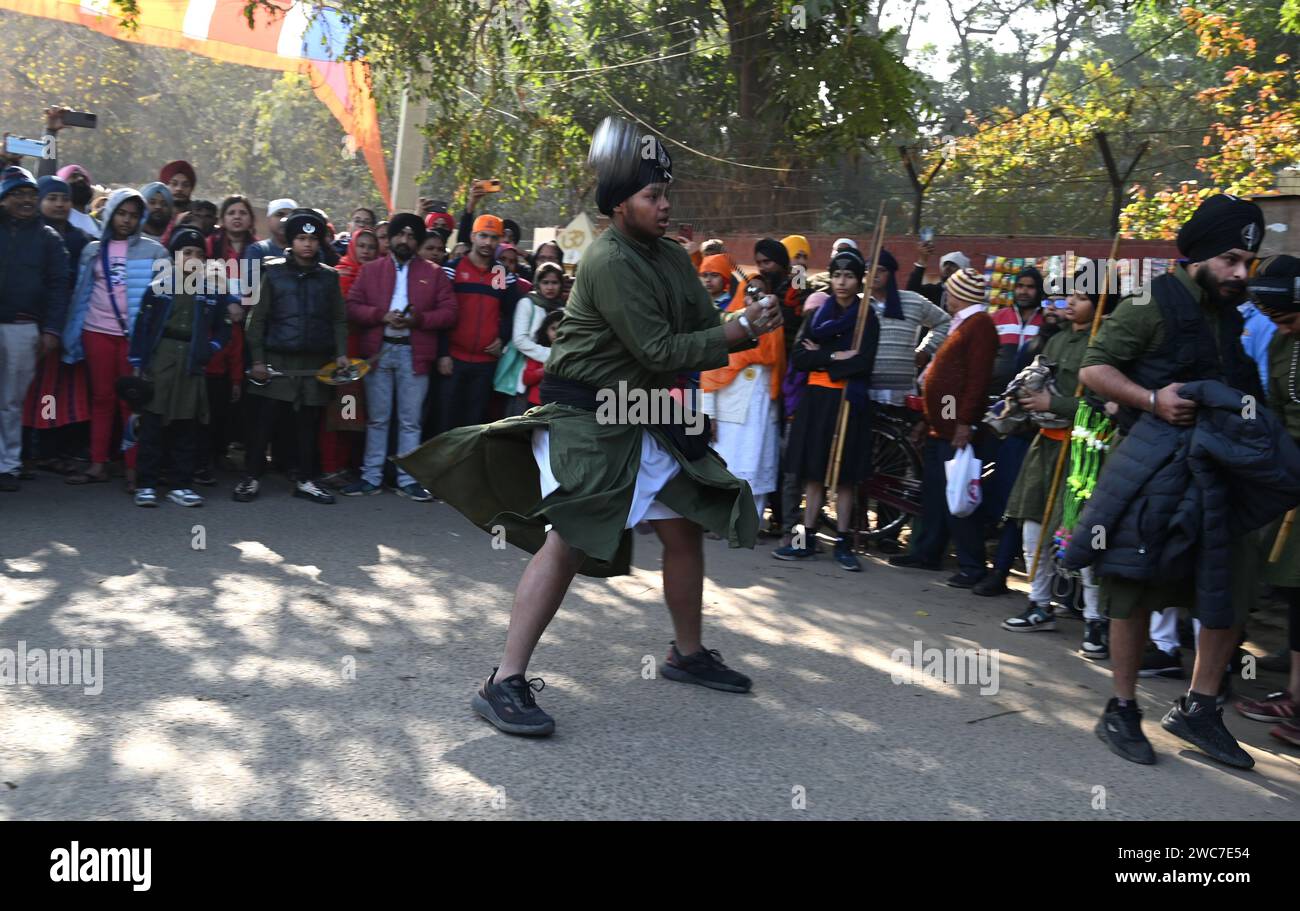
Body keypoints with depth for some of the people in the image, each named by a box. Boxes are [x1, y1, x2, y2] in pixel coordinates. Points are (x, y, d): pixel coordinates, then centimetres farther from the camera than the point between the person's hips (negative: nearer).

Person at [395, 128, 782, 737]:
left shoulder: (673, 258, 11)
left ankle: (687, 653, 31)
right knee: (569, 538, -20)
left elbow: (703, 331, 11)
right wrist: (736, 332, -14)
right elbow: (659, 351, -21)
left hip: (637, 418, 9)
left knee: (686, 528, 12)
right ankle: (505, 683, -16)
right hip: (582, 417, -9)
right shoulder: (611, 262, -17)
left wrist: (747, 327, -10)